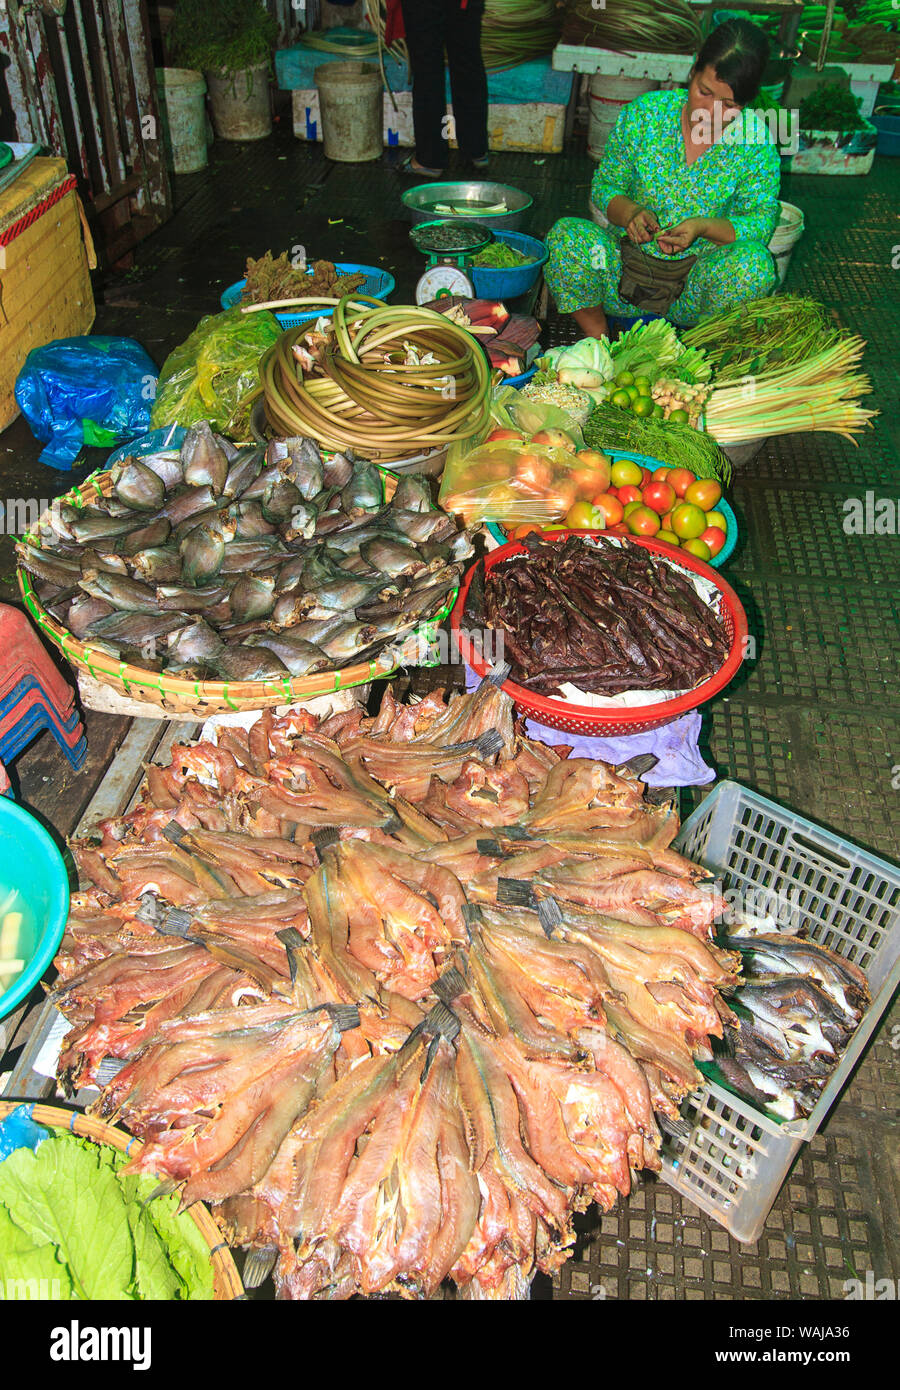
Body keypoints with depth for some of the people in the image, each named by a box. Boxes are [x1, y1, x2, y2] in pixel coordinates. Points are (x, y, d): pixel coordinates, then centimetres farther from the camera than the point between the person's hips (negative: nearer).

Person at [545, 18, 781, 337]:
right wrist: (630, 213, -21)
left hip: (698, 280, 0)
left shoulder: (756, 142, -6)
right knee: (566, 234, -26)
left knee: (754, 261, -32)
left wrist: (703, 227, -25)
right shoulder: (644, 113, -4)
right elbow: (605, 186, 4)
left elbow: (762, 219, -5)